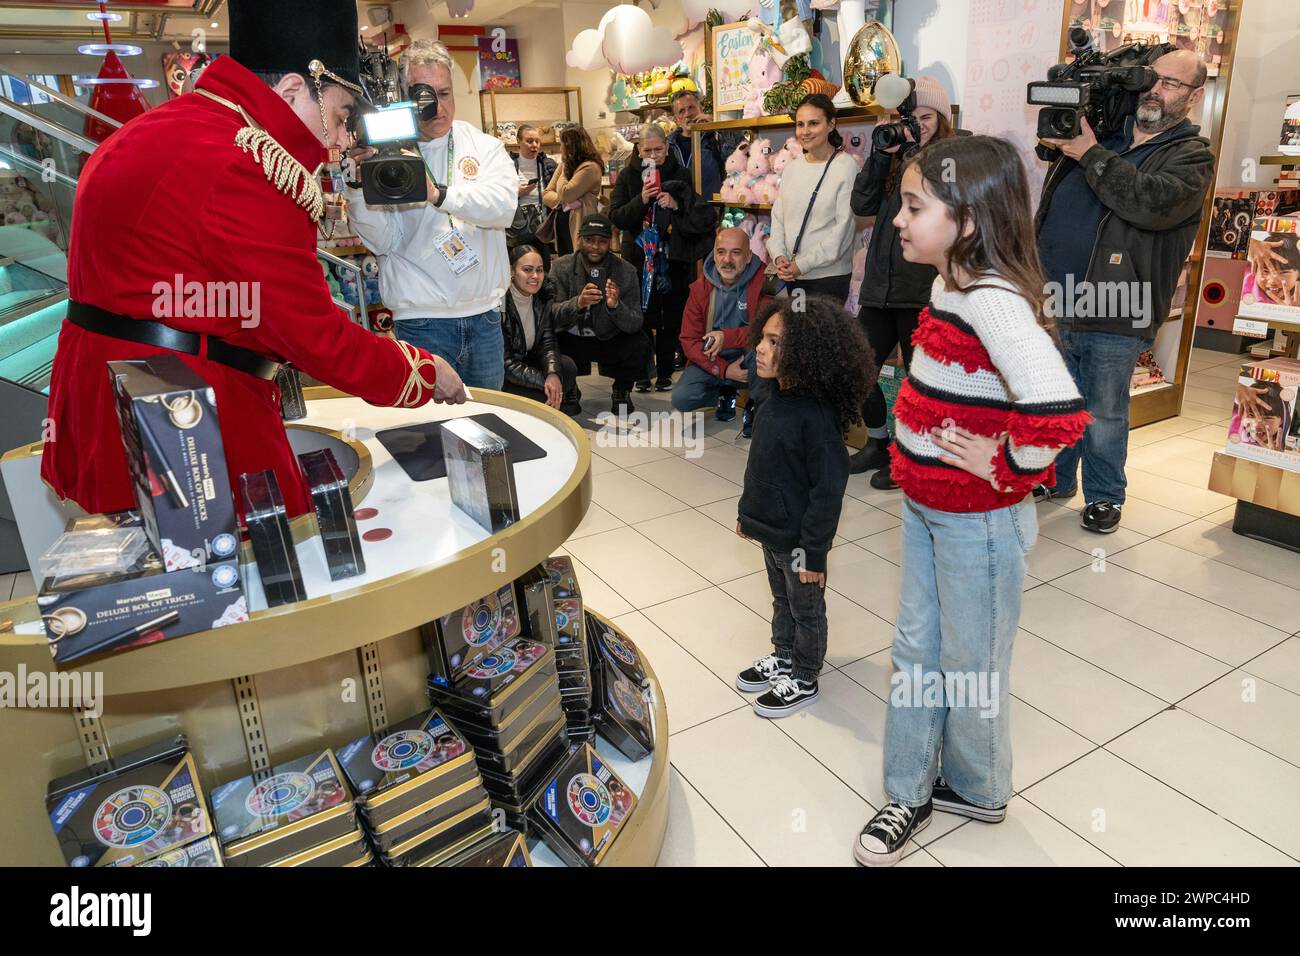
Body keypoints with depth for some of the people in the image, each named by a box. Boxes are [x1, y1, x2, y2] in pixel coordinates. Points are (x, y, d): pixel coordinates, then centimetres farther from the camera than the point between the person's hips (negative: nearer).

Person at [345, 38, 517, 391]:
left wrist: (439, 194, -27)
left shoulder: (484, 146, 6)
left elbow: (504, 204, -13)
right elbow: (383, 241, -4)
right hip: (422, 322, -2)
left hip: (484, 317, 2)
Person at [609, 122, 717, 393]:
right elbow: (615, 217, -6)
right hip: (639, 257, -1)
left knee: (672, 319, 4)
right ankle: (641, 371, 15)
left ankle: (665, 372, 16)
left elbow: (700, 213, 7)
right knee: (641, 317, 2)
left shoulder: (680, 174, 3)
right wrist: (641, 200, -21)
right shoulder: (629, 175, 1)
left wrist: (676, 205, -13)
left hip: (674, 258, 1)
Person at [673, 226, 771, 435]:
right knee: (681, 399, -19)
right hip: (713, 363, 3)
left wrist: (727, 337, -31)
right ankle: (726, 394, 15)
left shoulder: (765, 281, -14)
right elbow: (689, 340, -4)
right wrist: (723, 370, -18)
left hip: (749, 362, -3)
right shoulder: (700, 287, -2)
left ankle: (756, 406, -7)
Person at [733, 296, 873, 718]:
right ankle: (782, 658, 48)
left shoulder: (816, 416, -28)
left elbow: (828, 489, -24)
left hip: (798, 540, -7)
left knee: (806, 609, 15)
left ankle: (803, 680, 35)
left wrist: (814, 551, -20)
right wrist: (746, 512, 16)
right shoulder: (775, 399, -3)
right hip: (770, 527, 8)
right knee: (781, 599, 27)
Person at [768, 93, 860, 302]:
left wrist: (803, 264, -15)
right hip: (789, 276, 5)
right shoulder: (790, 168, 11)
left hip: (829, 276, -5)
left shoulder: (846, 166, -7)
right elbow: (778, 217, 11)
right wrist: (779, 256, -7)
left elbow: (844, 228, -12)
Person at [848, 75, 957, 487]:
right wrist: (882, 153, -5)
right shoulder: (894, 159, 14)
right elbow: (862, 205, 2)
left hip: (923, 289, -5)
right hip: (880, 284, 5)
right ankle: (878, 443, 29)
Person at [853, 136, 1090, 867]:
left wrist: (1007, 467, -22)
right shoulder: (950, 286, 1)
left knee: (970, 665, 13)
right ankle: (910, 793, 34)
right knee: (915, 651, 17)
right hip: (924, 507, 8)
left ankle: (978, 790, 39)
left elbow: (1059, 412, -39)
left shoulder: (993, 300, -26)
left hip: (976, 522, -8)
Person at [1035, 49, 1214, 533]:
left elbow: (1154, 203, -22)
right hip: (1055, 300, 5)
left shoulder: (1192, 156, -2)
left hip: (1113, 315, -5)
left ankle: (1103, 496, 23)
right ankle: (1055, 478, 33)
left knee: (1104, 413, 6)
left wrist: (1091, 155, -17)